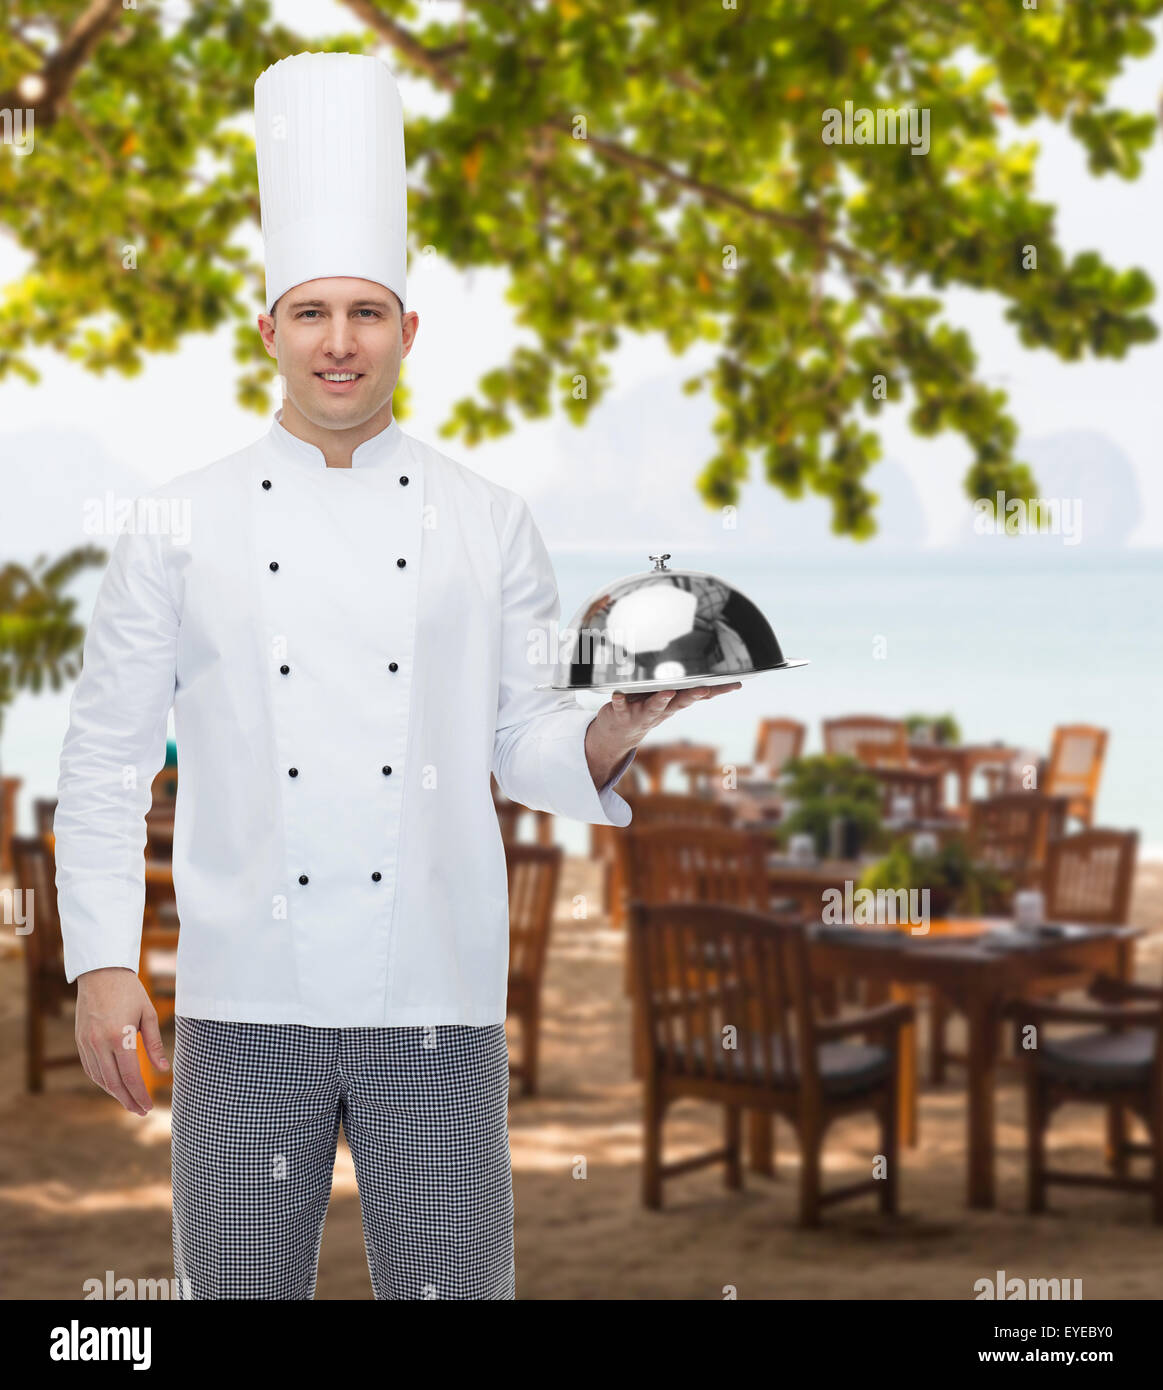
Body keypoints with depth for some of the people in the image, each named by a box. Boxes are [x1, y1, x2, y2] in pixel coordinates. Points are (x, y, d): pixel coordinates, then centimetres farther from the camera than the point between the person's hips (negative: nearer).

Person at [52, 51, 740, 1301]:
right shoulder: (180, 525, 4)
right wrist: (101, 964, -4)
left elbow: (527, 748, 8)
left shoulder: (488, 524, 6)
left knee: (449, 1284, 5)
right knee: (239, 1285, 7)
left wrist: (616, 730, -14)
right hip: (245, 1004, 0)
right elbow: (107, 757, 4)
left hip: (437, 1006, 0)